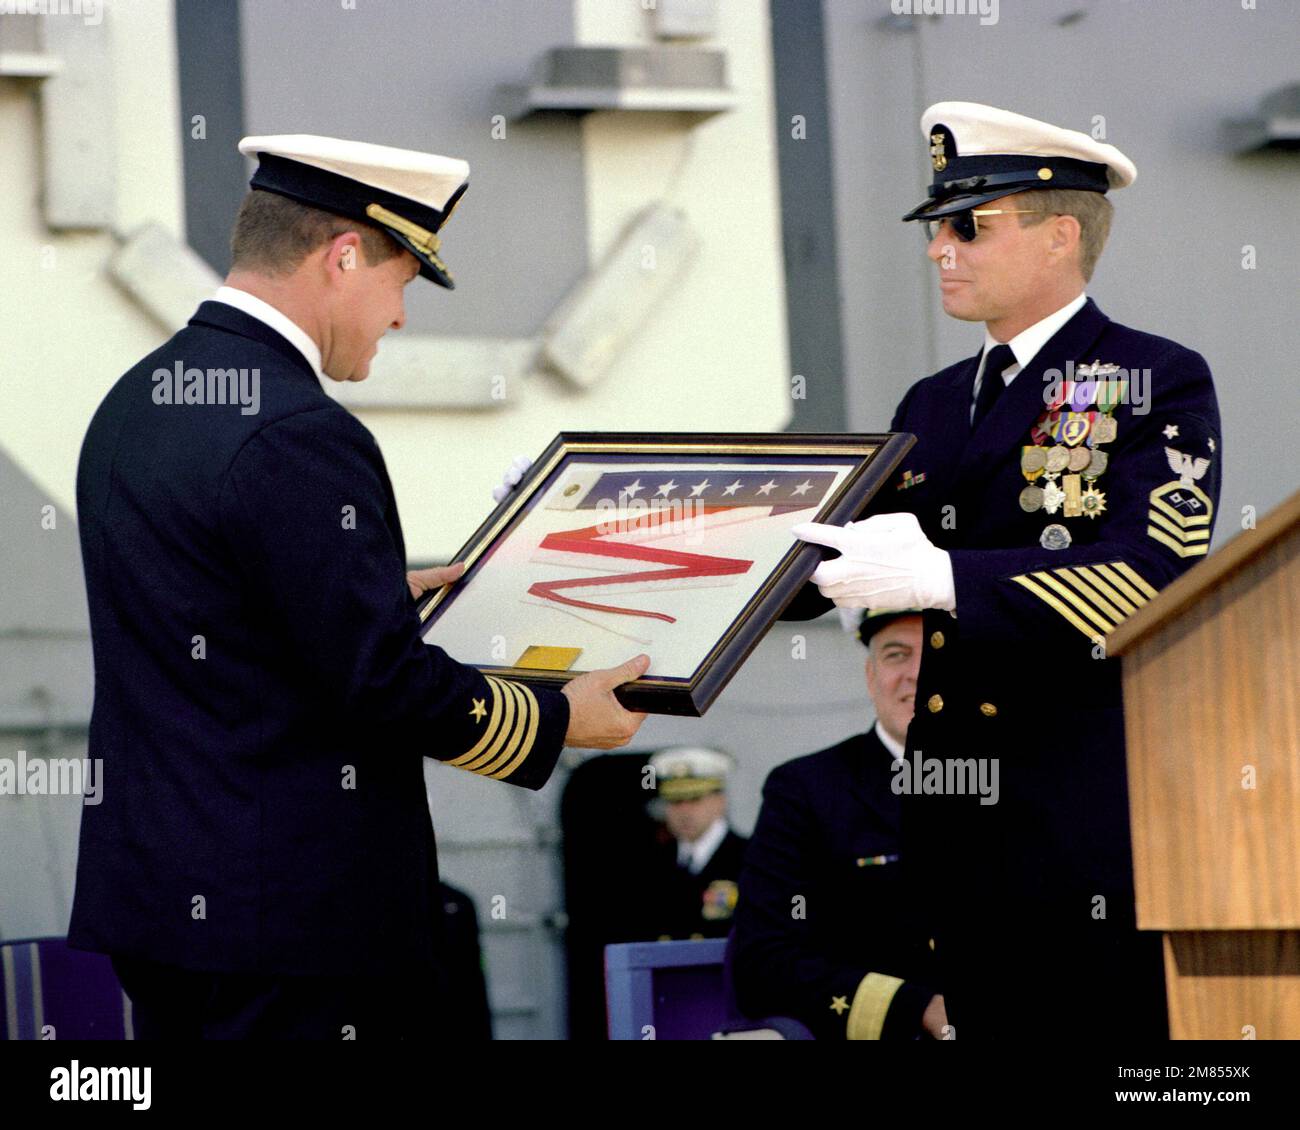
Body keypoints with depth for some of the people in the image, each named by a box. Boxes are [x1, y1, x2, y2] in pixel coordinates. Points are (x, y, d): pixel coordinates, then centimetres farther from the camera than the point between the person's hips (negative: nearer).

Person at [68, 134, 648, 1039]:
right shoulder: (299, 437, -19)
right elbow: (386, 683, -19)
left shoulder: (134, 403, 10)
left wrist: (388, 592, 27)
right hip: (289, 913, -9)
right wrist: (562, 720, -5)